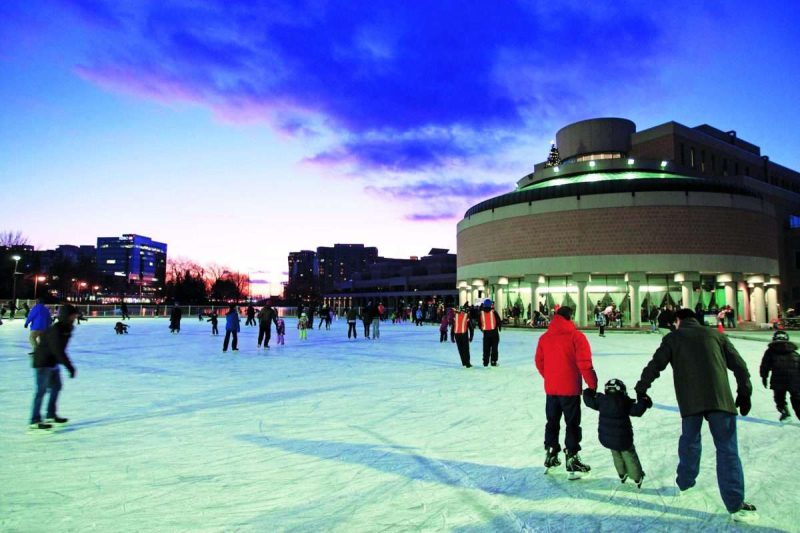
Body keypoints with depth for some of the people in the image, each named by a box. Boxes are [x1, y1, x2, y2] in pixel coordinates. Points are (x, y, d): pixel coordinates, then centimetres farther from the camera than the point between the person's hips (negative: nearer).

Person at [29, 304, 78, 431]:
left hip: (53, 362, 10)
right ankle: (35, 421, 0)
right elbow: (58, 350, -29)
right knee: (41, 390, -6)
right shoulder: (55, 330, -25)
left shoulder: (66, 328, 4)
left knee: (56, 387, 16)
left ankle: (51, 415, 27)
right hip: (43, 363, -10)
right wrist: (69, 366, -29)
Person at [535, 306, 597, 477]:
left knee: (552, 422, 17)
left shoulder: (544, 337, 2)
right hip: (570, 389, -5)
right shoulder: (576, 336, -12)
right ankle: (572, 458, 11)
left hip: (550, 389, 5)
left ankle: (551, 455, 25)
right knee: (572, 424, 7)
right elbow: (584, 364, -16)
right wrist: (592, 385, -6)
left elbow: (539, 363, 7)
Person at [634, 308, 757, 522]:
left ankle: (685, 480, 35)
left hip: (690, 400, 0)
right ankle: (736, 505, -1)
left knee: (689, 440, 21)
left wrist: (641, 389, 14)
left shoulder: (672, 338, 10)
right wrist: (744, 392, 18)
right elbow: (739, 364, 12)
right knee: (727, 449, 2)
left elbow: (655, 365, 5)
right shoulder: (715, 334, 15)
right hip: (720, 398, 0)